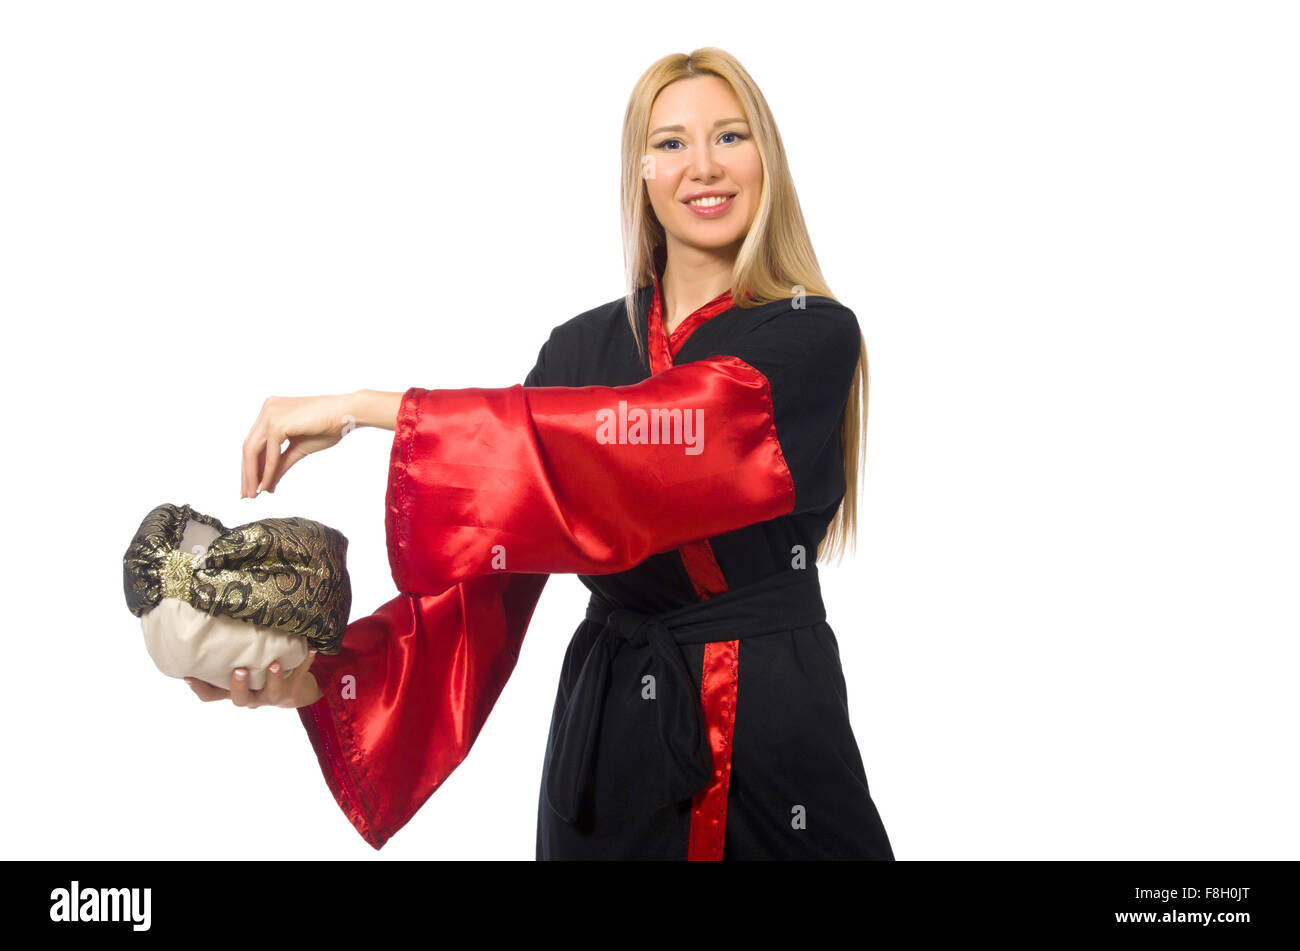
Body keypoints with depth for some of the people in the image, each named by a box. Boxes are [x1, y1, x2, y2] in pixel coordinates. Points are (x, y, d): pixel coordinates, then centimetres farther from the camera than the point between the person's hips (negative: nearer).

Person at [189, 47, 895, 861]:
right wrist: (323, 676, -18)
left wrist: (367, 408, -27)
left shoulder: (815, 336, -10)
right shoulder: (579, 350, 3)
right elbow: (494, 569, -3)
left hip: (775, 731, -3)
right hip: (606, 730, 3)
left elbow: (658, 438, -27)